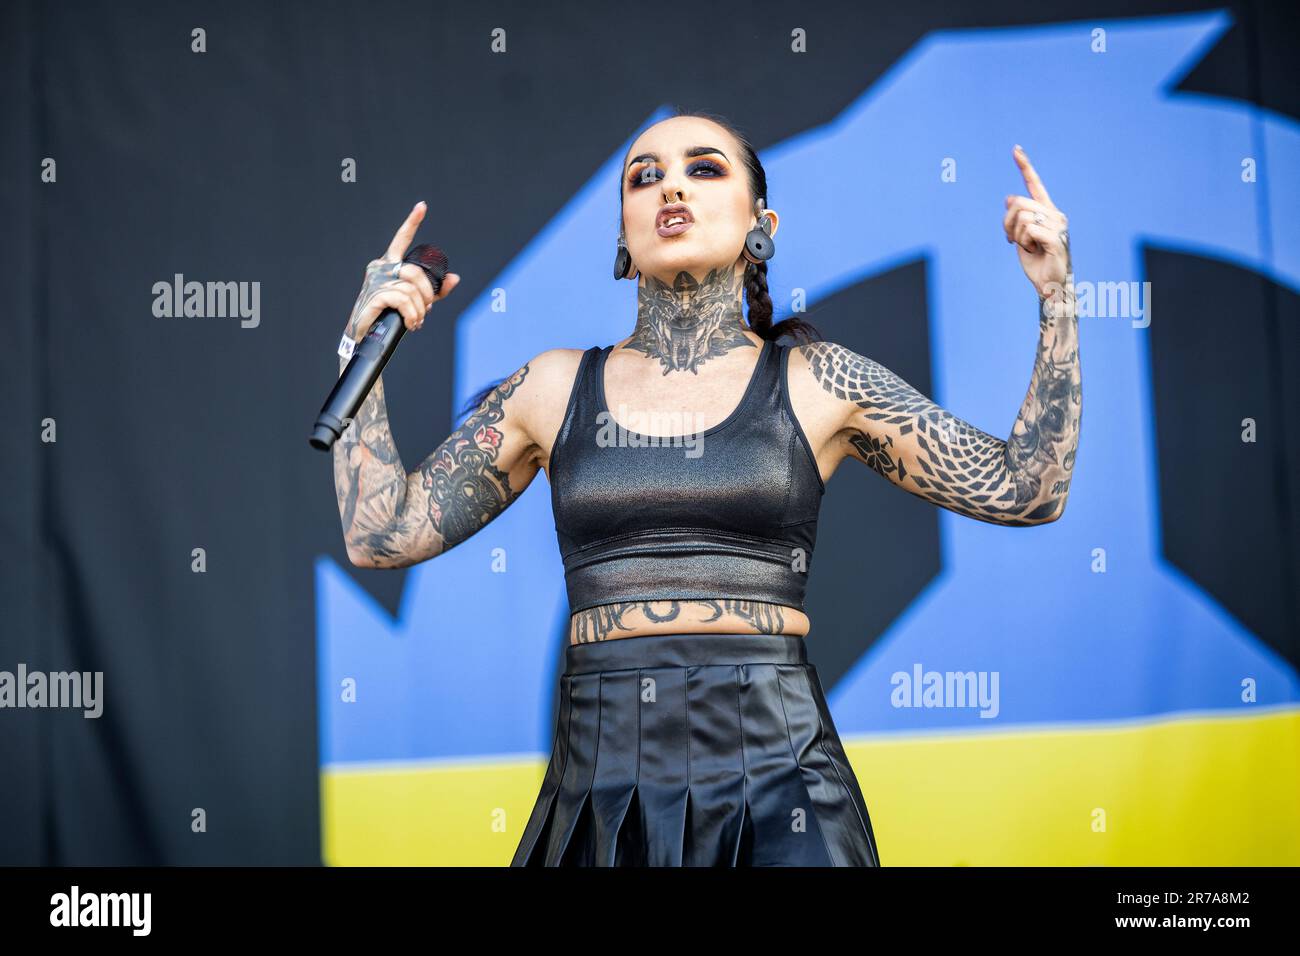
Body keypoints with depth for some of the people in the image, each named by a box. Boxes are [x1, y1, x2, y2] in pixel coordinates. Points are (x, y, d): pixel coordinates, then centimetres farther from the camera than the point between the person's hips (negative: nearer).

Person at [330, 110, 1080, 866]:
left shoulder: (819, 384, 4)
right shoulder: (554, 390, 8)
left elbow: (1025, 491, 4)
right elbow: (381, 534, 9)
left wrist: (1058, 297, 0)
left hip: (776, 791, -2)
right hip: (600, 795, 2)